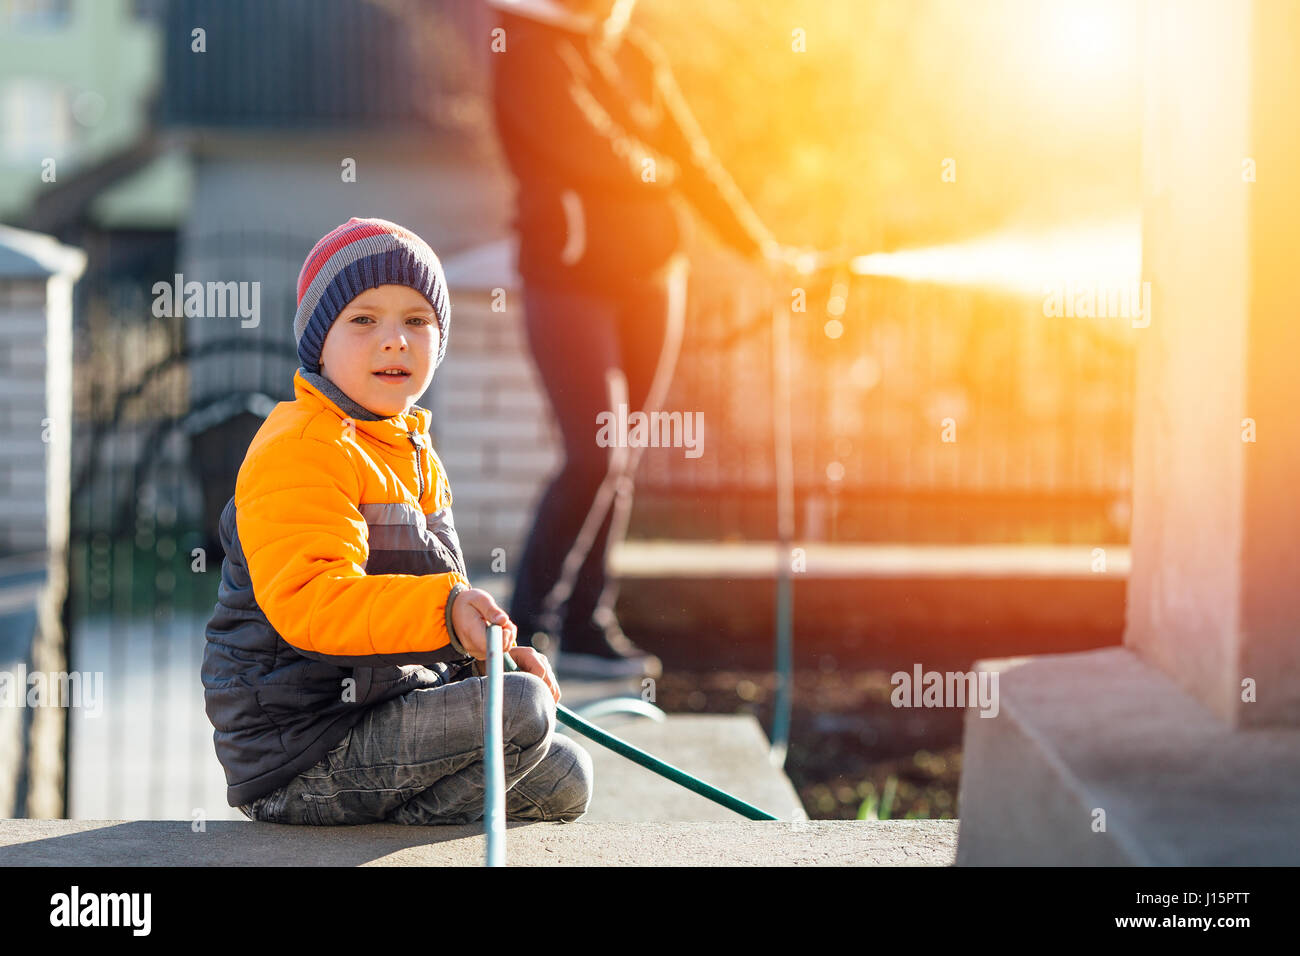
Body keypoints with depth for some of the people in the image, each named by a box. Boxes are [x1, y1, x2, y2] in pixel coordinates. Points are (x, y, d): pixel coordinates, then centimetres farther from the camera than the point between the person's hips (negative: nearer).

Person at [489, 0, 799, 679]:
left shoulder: (638, 58, 12)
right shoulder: (528, 55, -9)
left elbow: (691, 158, 15)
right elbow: (592, 153, -20)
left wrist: (758, 245, 12)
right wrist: (656, 171, 0)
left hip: (651, 278, 6)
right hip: (569, 283, -6)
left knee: (620, 464, 5)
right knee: (596, 459, -13)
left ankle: (585, 626, 12)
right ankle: (528, 619, 2)